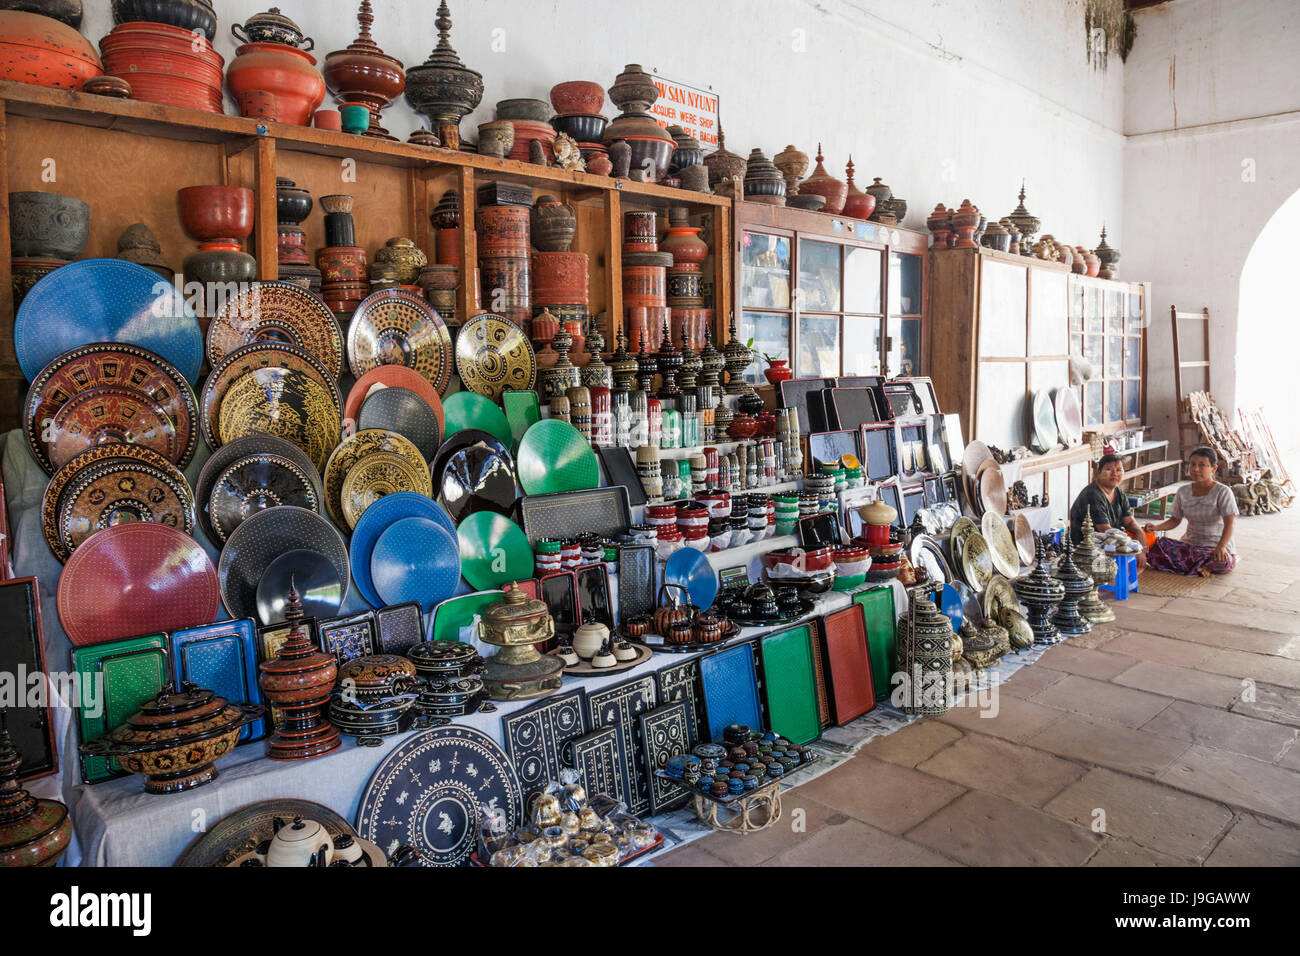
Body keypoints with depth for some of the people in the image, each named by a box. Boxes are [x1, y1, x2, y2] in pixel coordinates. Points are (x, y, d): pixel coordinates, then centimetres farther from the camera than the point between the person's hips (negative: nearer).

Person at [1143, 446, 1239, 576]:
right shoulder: (1183, 492, 7)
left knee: (1223, 562, -41)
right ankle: (1199, 567, -18)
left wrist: (1220, 548, -34)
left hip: (1216, 547, -4)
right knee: (1156, 547, -24)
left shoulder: (1222, 492, -7)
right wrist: (1156, 527, -10)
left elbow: (1229, 524, -16)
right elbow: (1175, 520, 13)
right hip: (1189, 545, 4)